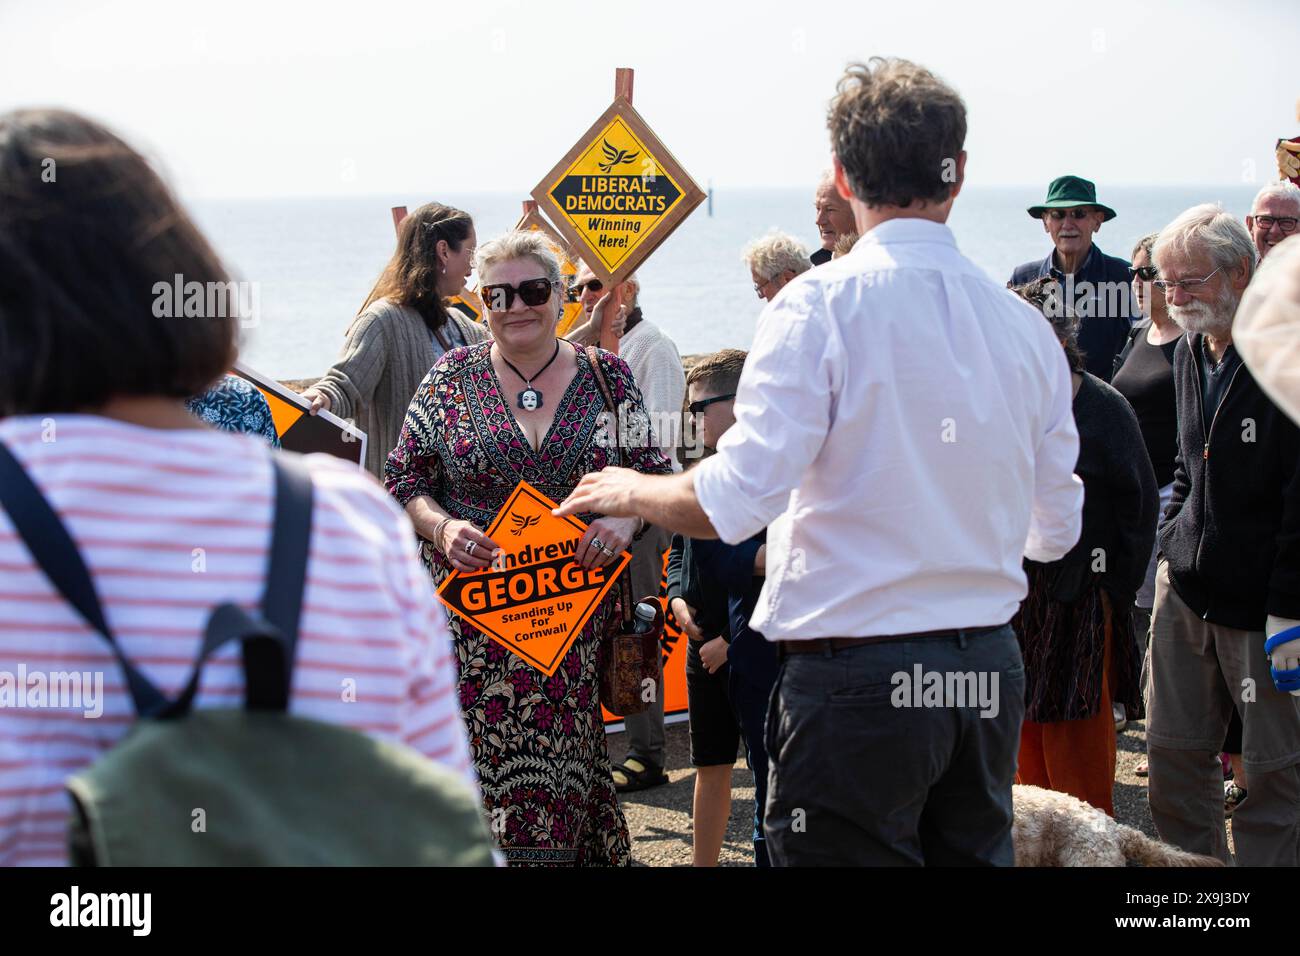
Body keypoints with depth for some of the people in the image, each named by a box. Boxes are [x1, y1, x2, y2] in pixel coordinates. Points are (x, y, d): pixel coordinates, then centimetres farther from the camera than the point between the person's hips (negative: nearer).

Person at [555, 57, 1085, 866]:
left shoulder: (822, 305, -11)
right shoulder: (1026, 324, 4)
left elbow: (735, 501, -18)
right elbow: (1056, 532, 12)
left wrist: (632, 492, 2)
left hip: (860, 675, -5)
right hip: (991, 674, 5)